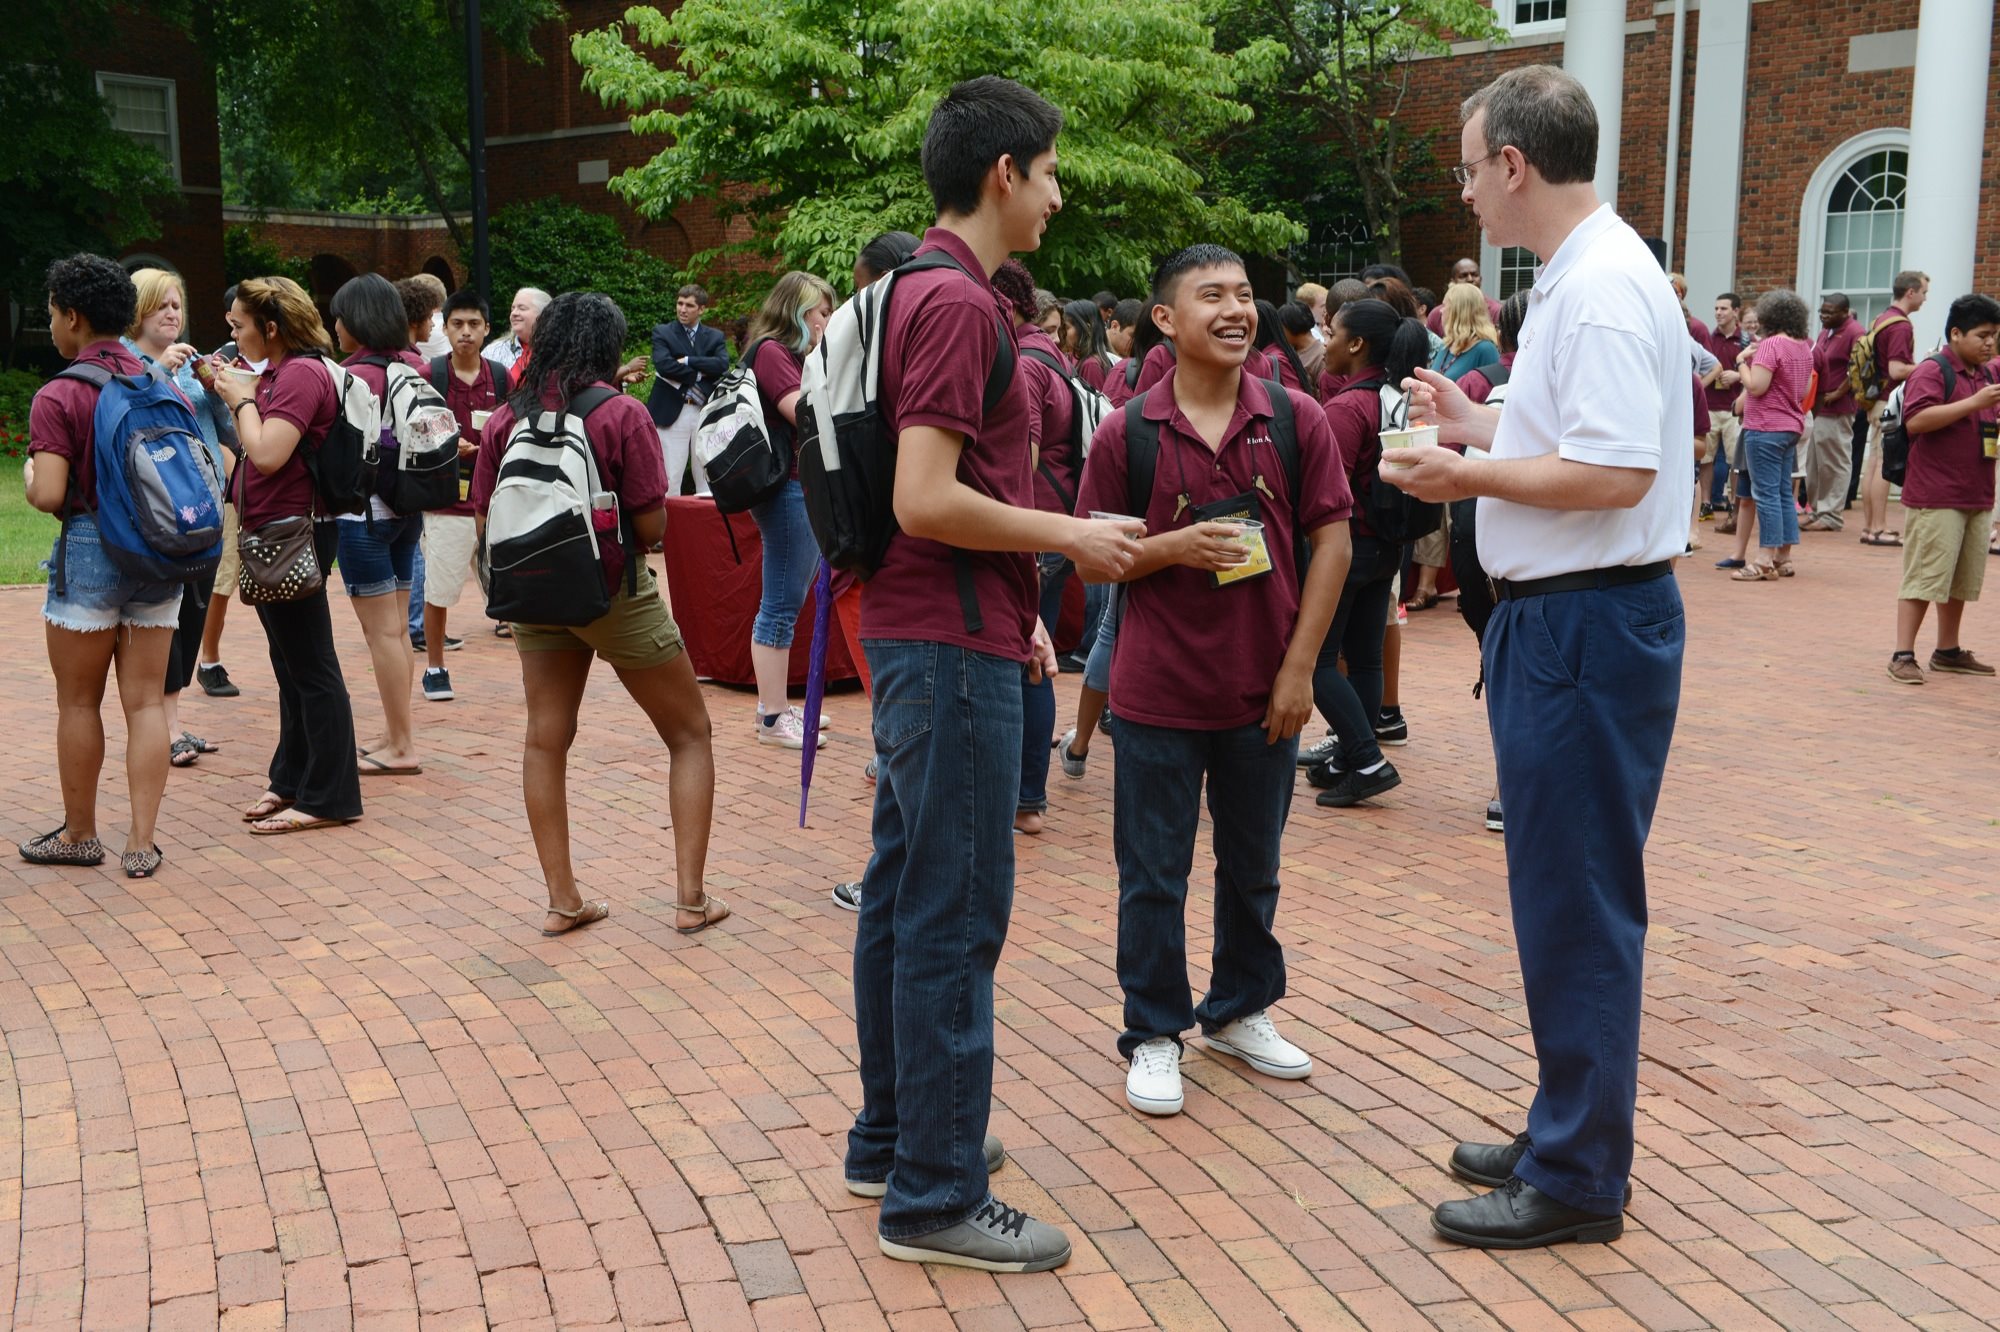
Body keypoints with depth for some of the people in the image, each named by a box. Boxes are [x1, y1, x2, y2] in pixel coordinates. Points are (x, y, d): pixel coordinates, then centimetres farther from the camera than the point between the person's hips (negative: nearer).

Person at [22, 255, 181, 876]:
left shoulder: (57, 397, -11)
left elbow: (48, 496, -15)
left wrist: (28, 472, 6)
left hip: (89, 551, -5)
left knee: (78, 702, 10)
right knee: (145, 702, 6)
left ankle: (80, 834, 21)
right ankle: (141, 844, 6)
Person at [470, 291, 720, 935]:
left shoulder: (504, 419, -1)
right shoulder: (621, 413, -13)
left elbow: (486, 523, 1)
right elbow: (652, 526, -15)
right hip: (615, 594, -4)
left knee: (545, 739, 14)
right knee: (690, 735, 9)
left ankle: (562, 898, 14)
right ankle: (691, 894, 5)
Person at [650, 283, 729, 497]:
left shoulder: (715, 337, 12)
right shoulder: (662, 332, 7)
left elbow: (722, 364, -7)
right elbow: (663, 364, -11)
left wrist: (688, 361, -12)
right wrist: (699, 374, -10)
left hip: (706, 412, 2)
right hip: (672, 412, -2)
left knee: (707, 478, 5)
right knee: (670, 478, -3)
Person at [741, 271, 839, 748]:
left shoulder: (795, 354, 20)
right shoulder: (770, 351, -10)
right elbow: (807, 413, -20)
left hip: (810, 489, 10)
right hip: (786, 489, -10)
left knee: (790, 604, 13)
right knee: (780, 605, -6)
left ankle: (776, 706, 21)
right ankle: (772, 718, -1)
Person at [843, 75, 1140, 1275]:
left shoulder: (929, 291, 15)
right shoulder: (957, 301, -16)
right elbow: (925, 501, -24)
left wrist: (1014, 605, 19)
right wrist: (1071, 536, -13)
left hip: (921, 635, 10)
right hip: (951, 647, -10)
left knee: (907, 895, 16)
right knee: (955, 918, -4)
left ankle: (892, 1137, 28)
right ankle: (935, 1197, 6)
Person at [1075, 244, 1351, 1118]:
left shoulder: (1296, 420, -2)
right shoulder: (1125, 433, -6)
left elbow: (1330, 539, 0)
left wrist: (1299, 667, -5)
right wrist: (1173, 547, -19)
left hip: (1264, 690, 2)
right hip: (1159, 693, -2)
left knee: (1253, 865, 17)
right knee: (1153, 875, 7)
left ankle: (1240, 1011, 36)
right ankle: (1154, 1035, 23)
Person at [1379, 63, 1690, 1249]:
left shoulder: (1603, 286, -17)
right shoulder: (1579, 276, 14)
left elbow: (1615, 472, -25)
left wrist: (1469, 476, -14)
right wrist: (1483, 428, 19)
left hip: (1587, 626, -11)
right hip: (1559, 617, 11)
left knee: (1579, 906, -1)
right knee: (1563, 897, 17)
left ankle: (1577, 1180, 12)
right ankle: (1568, 1136, 31)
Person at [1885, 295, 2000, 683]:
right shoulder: (1932, 371, -8)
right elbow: (1915, 420, -23)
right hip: (1935, 498, -8)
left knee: (1962, 580, 13)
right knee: (1923, 577, -7)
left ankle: (1948, 651, 23)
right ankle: (1903, 655, -4)